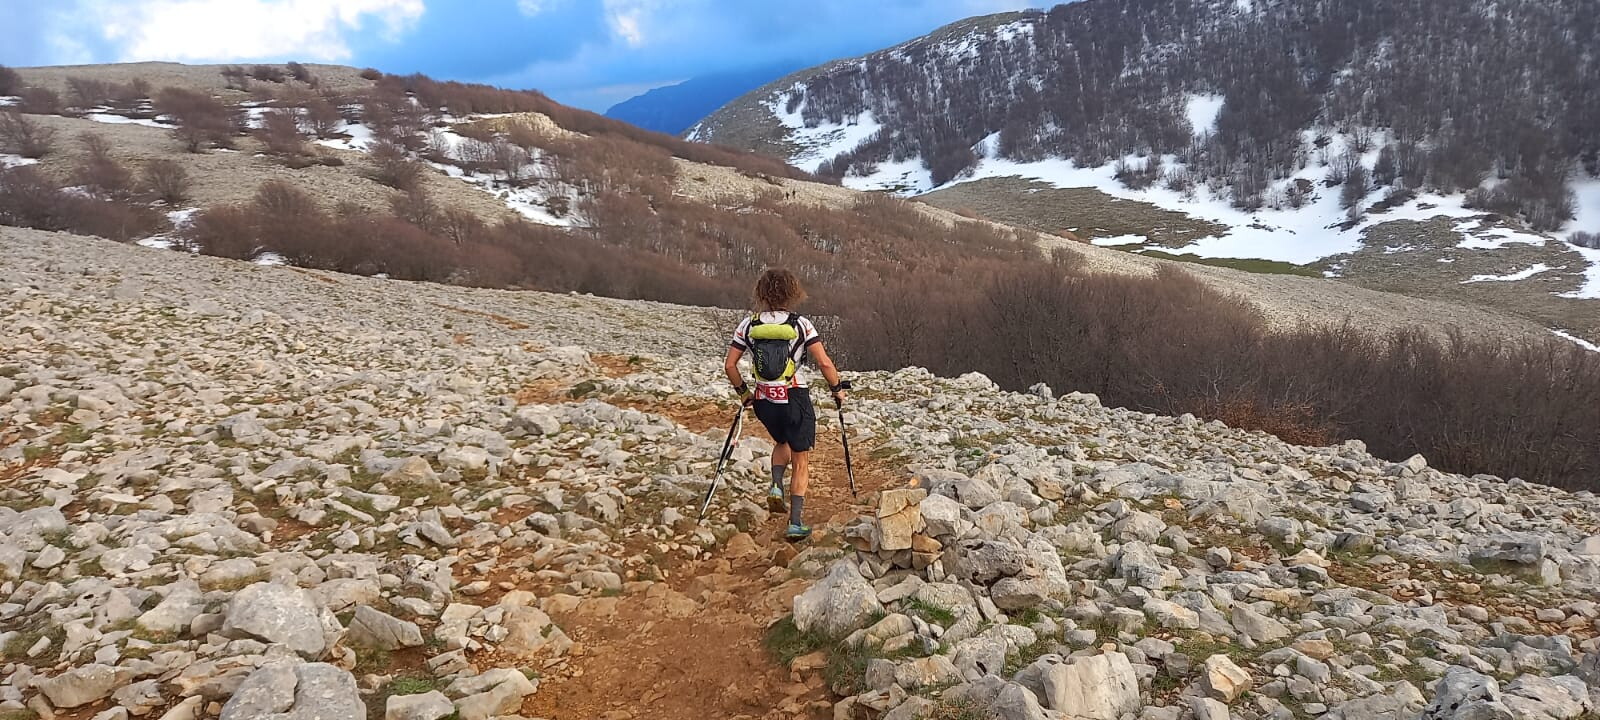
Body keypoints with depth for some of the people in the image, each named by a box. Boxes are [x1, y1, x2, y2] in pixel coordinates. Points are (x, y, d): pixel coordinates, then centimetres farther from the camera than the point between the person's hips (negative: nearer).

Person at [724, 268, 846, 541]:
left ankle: (776, 486, 8)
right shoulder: (800, 324, -10)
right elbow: (824, 362, -15)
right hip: (795, 399, -3)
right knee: (801, 461, 10)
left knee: (782, 442, 32)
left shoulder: (749, 325, -2)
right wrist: (838, 388, 1)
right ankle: (795, 523, 6)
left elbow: (729, 365, 0)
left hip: (764, 401, 3)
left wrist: (743, 391, 15)